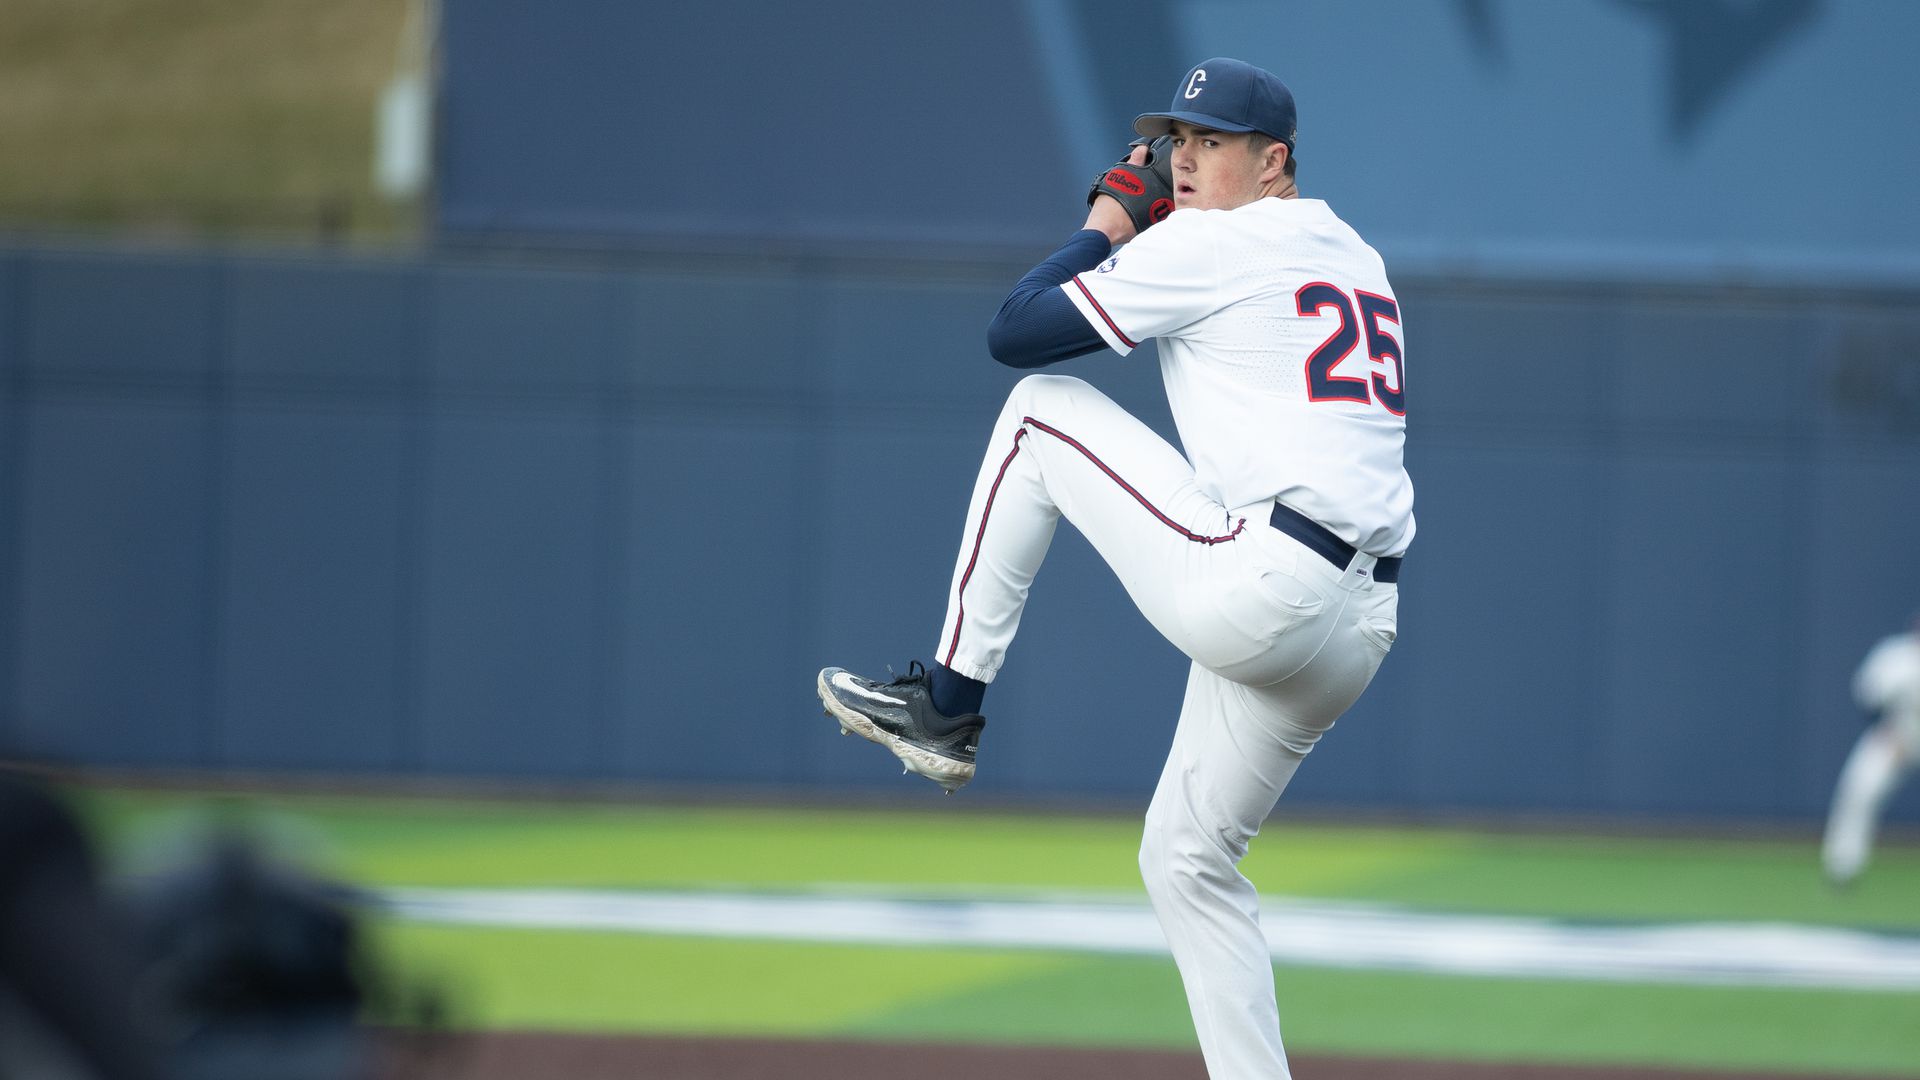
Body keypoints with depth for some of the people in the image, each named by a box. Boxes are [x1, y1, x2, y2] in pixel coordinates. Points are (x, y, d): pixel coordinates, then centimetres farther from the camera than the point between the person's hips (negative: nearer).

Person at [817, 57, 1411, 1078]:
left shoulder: (1205, 244, -2)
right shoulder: (1356, 258, 22)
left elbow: (1014, 332, -1)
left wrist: (1105, 229, 15)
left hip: (1253, 589, -9)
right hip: (1363, 626, 9)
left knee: (1040, 410, 7)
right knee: (1186, 860, 19)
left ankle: (948, 698, 12)